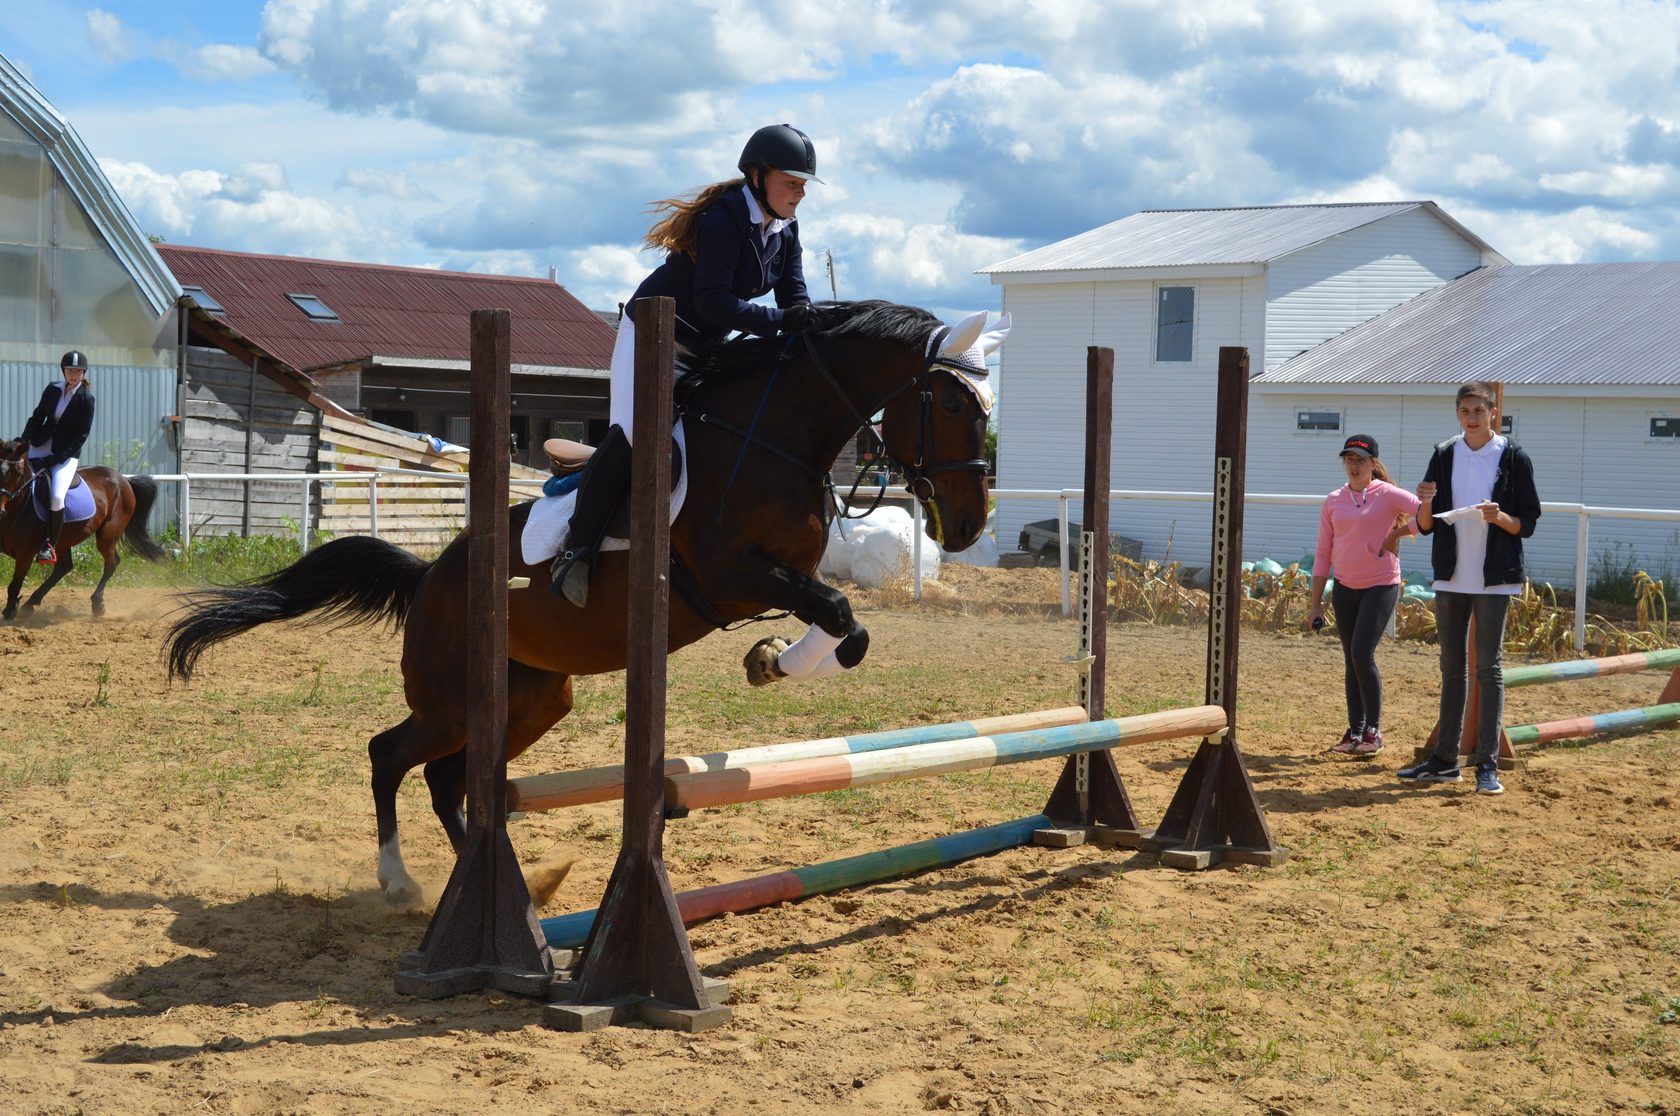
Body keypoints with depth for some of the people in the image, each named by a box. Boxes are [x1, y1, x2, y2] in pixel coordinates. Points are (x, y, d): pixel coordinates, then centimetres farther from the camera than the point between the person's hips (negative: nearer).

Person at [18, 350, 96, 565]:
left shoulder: (86, 399, -8)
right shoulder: (53, 389, 5)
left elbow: (81, 436, -10)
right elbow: (38, 416, 11)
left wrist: (56, 459, -15)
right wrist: (25, 441, -3)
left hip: (66, 453, -6)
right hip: (41, 446, 6)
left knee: (56, 497, -22)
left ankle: (50, 547, -10)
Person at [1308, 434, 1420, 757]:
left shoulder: (1388, 495, -6)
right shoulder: (1333, 501, 7)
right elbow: (1323, 554, 9)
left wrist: (1398, 532, -16)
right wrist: (1316, 603, 7)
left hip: (1381, 586, -5)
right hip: (1345, 588, 5)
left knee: (1362, 654, -14)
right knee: (1351, 661, 7)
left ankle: (1373, 730, -2)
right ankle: (1355, 732, 13)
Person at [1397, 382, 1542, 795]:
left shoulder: (1513, 458, -3)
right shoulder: (1444, 456, 6)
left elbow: (1528, 523, -2)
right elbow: (1426, 526, 8)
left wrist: (1500, 517, -22)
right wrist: (1425, 505, -13)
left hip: (1493, 579, -4)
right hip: (1450, 576, 4)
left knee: (1488, 668, -5)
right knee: (1452, 668, 11)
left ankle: (1487, 765, -4)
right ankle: (1445, 760, 17)